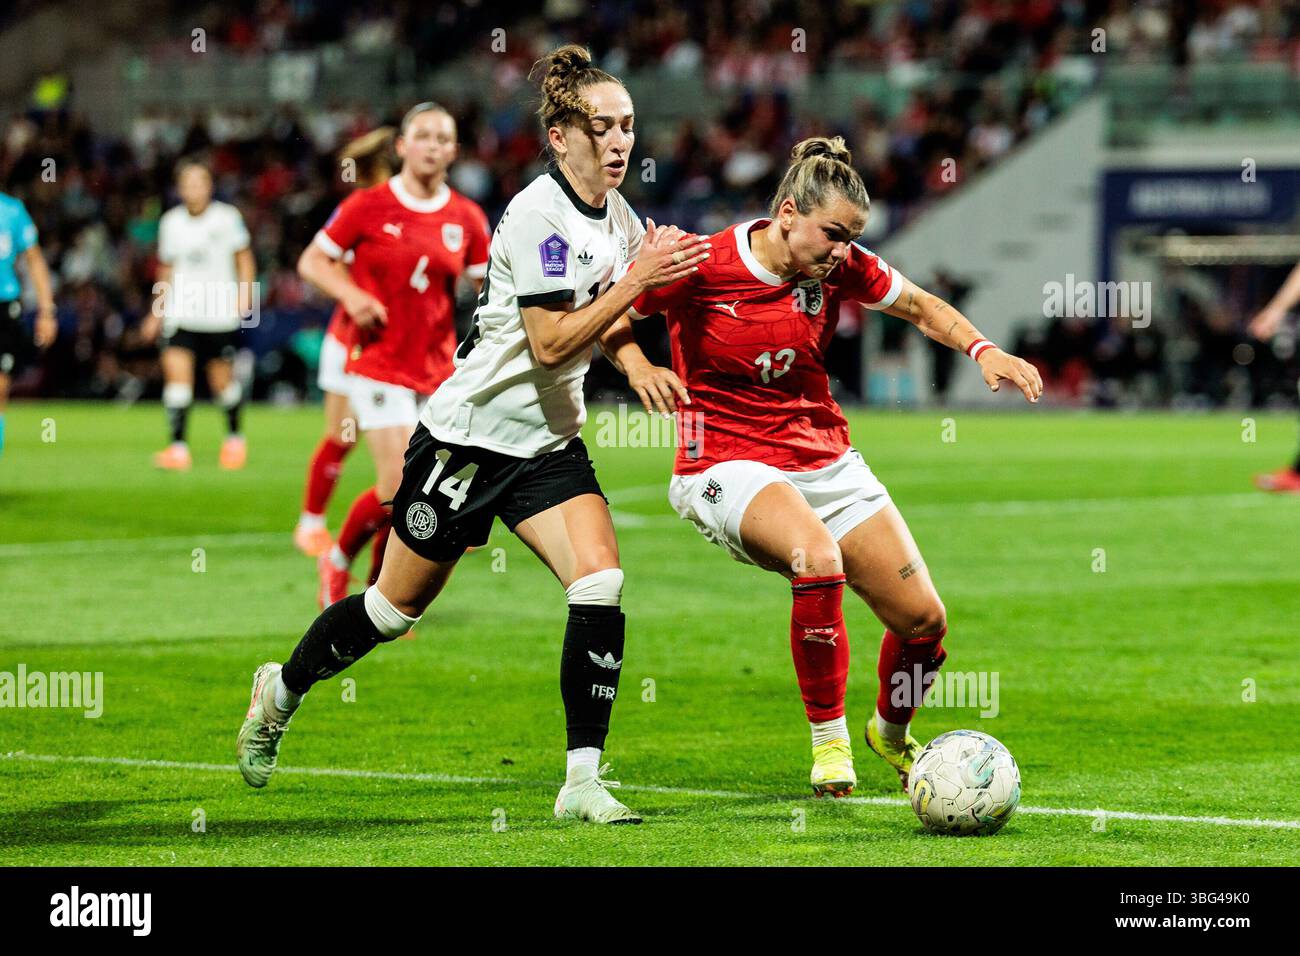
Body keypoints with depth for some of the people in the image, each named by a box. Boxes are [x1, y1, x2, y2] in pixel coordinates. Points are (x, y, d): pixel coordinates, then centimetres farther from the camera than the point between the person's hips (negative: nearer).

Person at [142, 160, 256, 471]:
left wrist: (244, 293, -8)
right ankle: (178, 448, -17)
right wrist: (157, 312, 19)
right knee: (176, 369, -16)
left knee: (223, 380, 4)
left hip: (221, 314, -2)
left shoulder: (227, 217, -3)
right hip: (181, 314, 2)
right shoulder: (171, 221, 7)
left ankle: (234, 437, 32)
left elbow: (244, 258, 6)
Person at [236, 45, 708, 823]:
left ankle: (585, 779, -13)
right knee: (400, 605, 7)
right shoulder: (536, 214, -21)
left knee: (601, 582, -16)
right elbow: (550, 343, -25)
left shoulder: (618, 217, 4)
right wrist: (635, 281, -27)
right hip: (470, 434, -6)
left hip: (549, 441, 6)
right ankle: (282, 690, 35)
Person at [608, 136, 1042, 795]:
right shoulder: (699, 267, -16)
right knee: (818, 559, -36)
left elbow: (921, 307, 12)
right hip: (728, 463, -5)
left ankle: (891, 731, 32)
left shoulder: (840, 268, -5)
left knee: (923, 620, -2)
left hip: (825, 458, 5)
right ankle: (828, 739, -18)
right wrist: (637, 364, -21)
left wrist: (983, 350, -4)